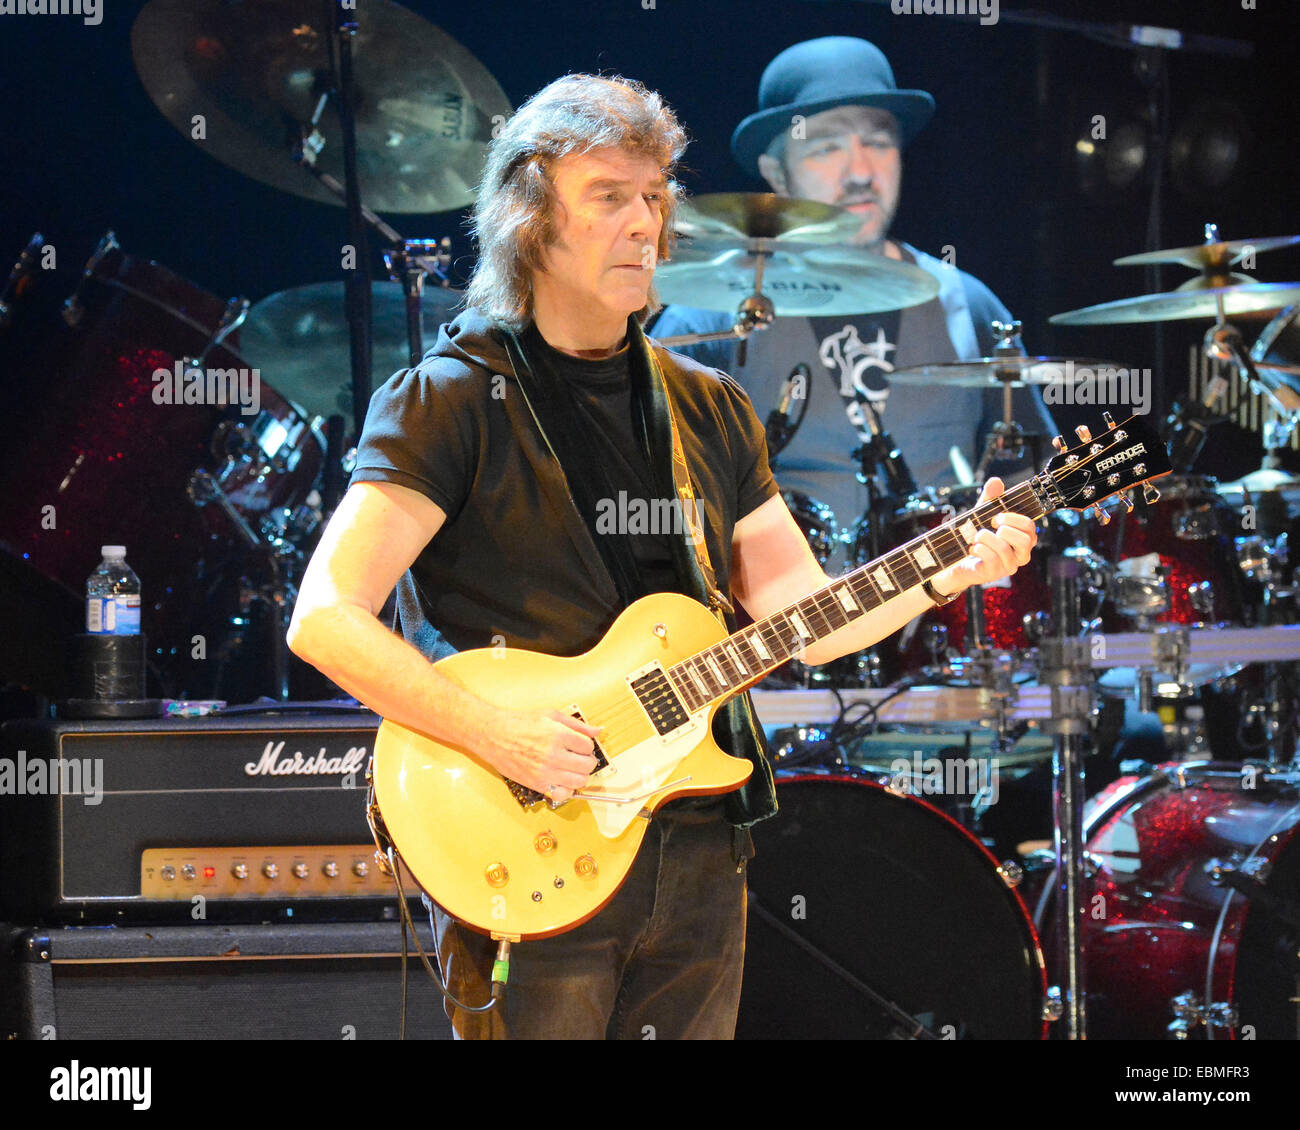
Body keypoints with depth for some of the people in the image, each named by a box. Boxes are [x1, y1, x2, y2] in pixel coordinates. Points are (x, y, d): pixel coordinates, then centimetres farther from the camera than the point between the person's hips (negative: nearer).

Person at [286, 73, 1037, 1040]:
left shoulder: (708, 409, 13)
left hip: (698, 847, 6)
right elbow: (324, 618, -15)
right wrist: (491, 731, -24)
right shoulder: (454, 400, -7)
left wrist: (951, 569, -4)